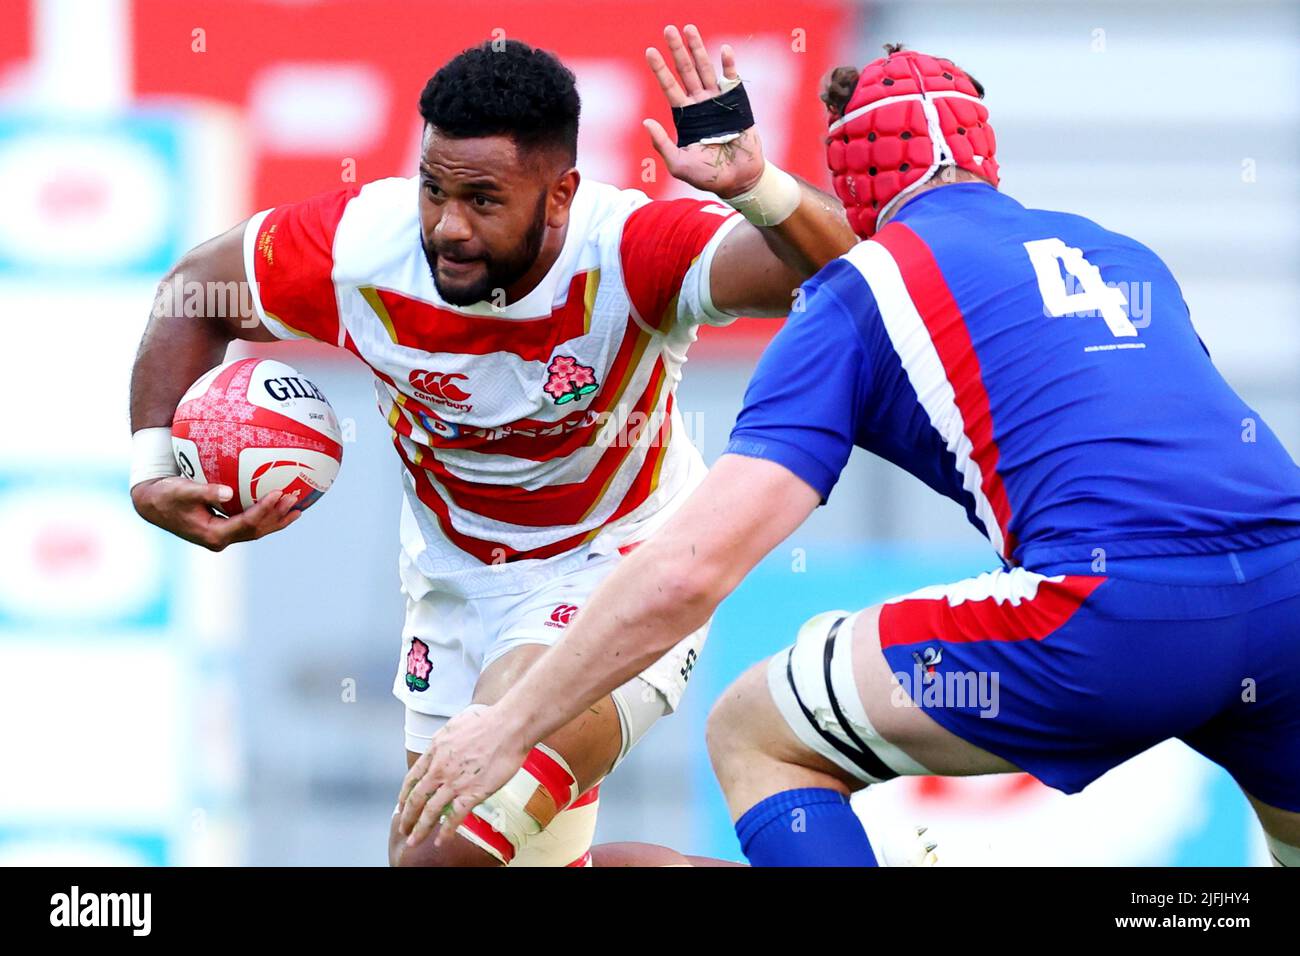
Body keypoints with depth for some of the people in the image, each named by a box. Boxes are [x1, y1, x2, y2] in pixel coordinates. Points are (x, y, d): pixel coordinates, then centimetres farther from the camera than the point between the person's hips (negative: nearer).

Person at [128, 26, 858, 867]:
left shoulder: (627, 252, -33)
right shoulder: (361, 247, -22)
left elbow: (834, 271, -47)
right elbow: (196, 291, -2)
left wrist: (757, 190, -67)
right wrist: (155, 472, -12)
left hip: (621, 567, -6)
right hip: (457, 577, 6)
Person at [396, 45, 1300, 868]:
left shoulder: (862, 287, 11)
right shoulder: (1124, 256, 26)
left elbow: (687, 570, 4)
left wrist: (509, 724, 13)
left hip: (1120, 615, -5)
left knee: (756, 736, 12)